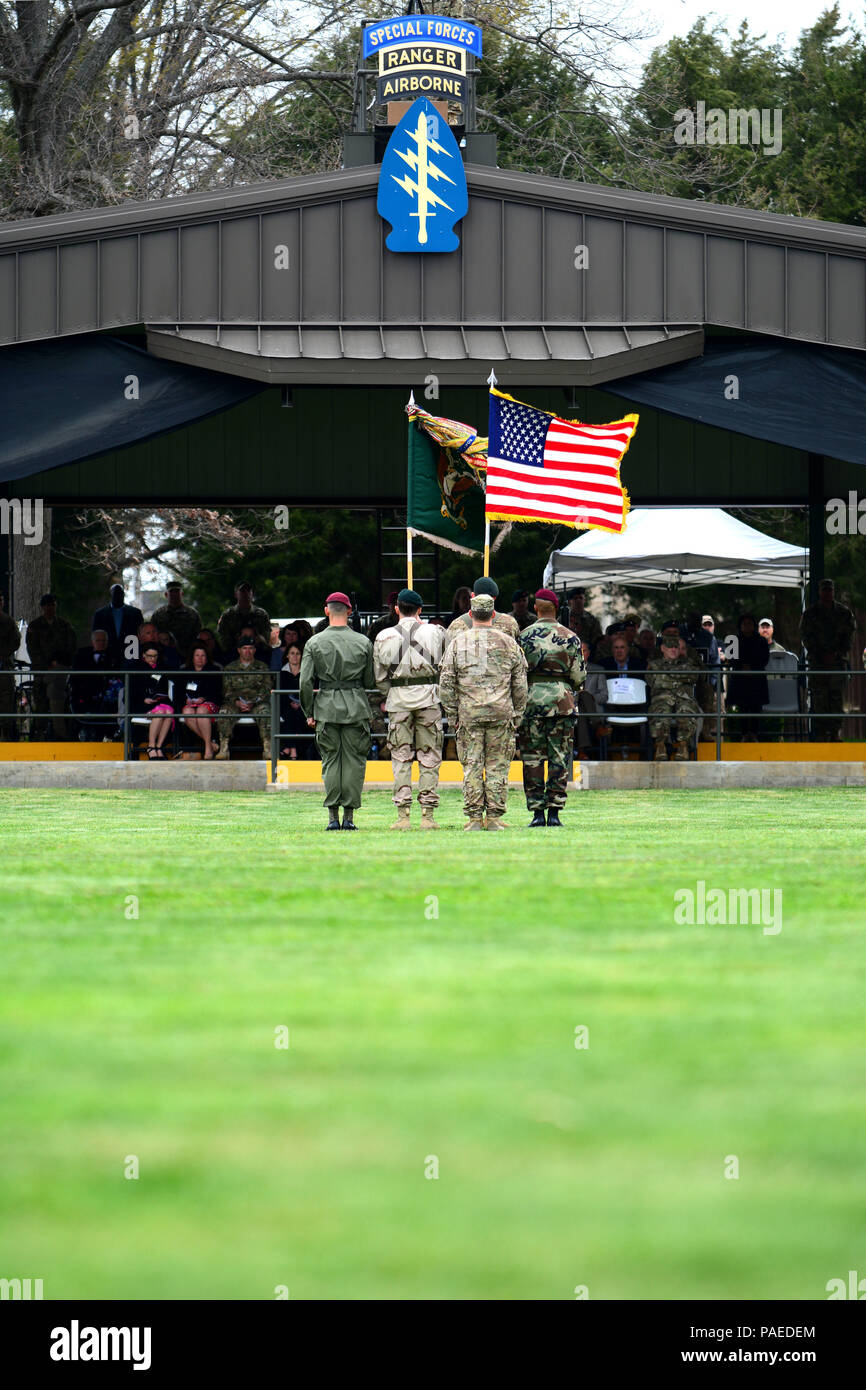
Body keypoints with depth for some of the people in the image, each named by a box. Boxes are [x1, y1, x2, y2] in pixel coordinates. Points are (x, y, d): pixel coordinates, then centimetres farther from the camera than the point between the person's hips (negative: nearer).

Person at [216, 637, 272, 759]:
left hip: (257, 703, -1)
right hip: (235, 704, 1)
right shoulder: (230, 668, 17)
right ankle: (224, 748, -29)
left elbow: (266, 689, 6)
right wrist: (237, 702, -11)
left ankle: (267, 748, -34)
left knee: (264, 710, -35)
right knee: (224, 711, -31)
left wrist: (253, 702, -11)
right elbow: (227, 691, 9)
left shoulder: (262, 667, 16)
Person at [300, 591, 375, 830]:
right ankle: (349, 816, 2)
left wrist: (309, 712, 4)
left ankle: (332, 816, 1)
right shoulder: (363, 642, -1)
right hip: (357, 707, 0)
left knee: (330, 760, 6)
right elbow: (369, 680, 5)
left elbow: (305, 682, -4)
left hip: (326, 706, 0)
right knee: (353, 760, 4)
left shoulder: (315, 643, -2)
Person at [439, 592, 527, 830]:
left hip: (469, 713, -1)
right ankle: (494, 817, 3)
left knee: (472, 766, 3)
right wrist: (517, 716, 14)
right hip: (501, 713, 1)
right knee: (497, 766, 4)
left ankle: (474, 818, 1)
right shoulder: (508, 643, 5)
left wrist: (452, 716, 7)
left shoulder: (458, 642, 2)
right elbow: (520, 685, 7)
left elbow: (446, 683, 1)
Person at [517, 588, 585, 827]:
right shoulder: (570, 637, 1)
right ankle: (554, 811, 1)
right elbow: (579, 676, 3)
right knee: (559, 759, 4)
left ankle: (537, 812, -1)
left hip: (532, 700, -1)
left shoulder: (524, 637, -1)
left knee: (532, 759, 4)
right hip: (563, 703, 1)